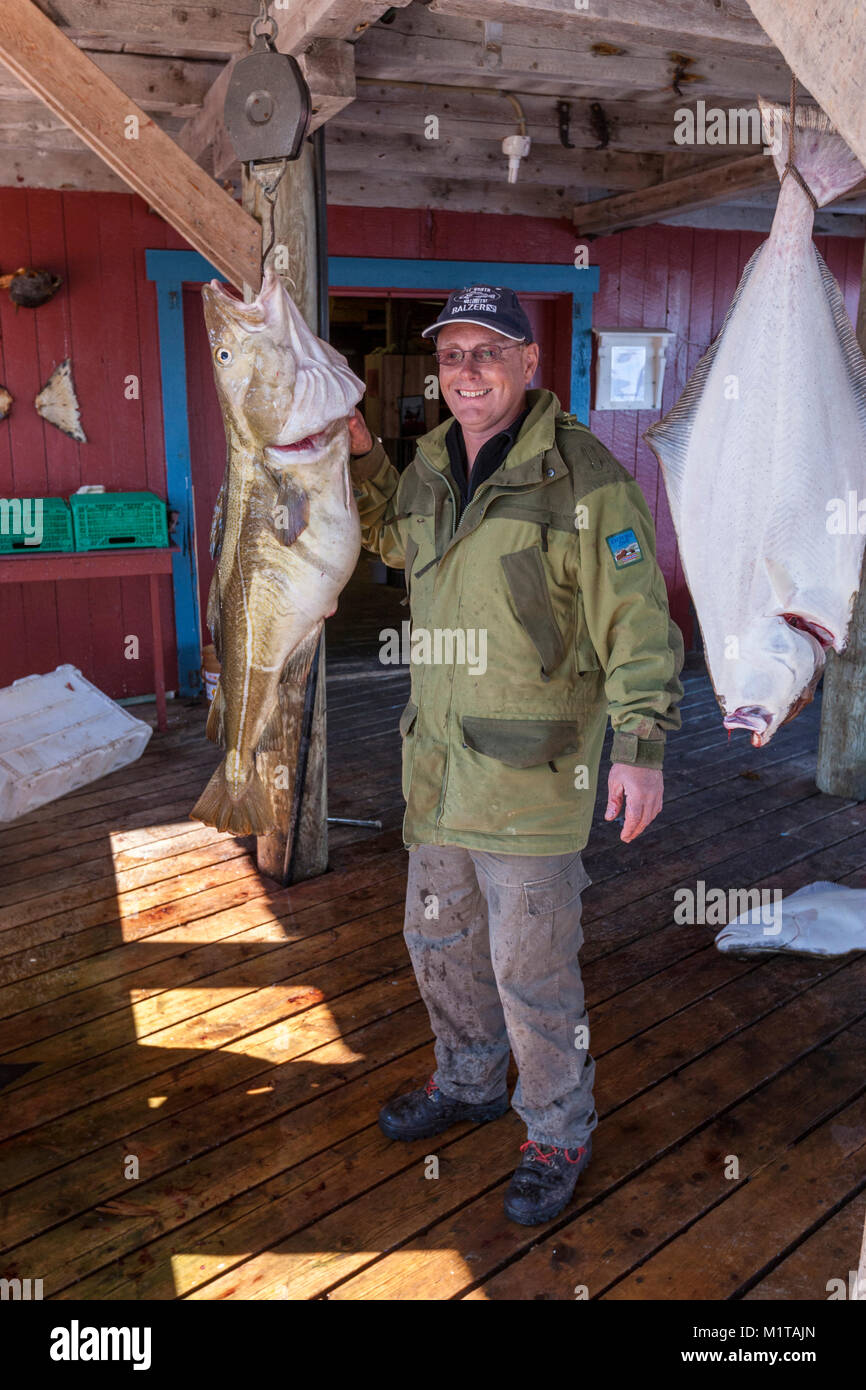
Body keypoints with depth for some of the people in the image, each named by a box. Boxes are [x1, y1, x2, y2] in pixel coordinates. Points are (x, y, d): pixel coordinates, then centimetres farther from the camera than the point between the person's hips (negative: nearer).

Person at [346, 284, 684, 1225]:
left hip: (533, 769, -7)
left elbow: (637, 620, -14)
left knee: (531, 971, 3)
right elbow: (394, 538, 28)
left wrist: (640, 745, -20)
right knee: (439, 940, 21)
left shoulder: (580, 474, -14)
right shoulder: (433, 462, 8)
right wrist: (359, 454, 14)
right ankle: (468, 1084, 46)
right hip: (438, 761, 7)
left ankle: (559, 1131, 29)